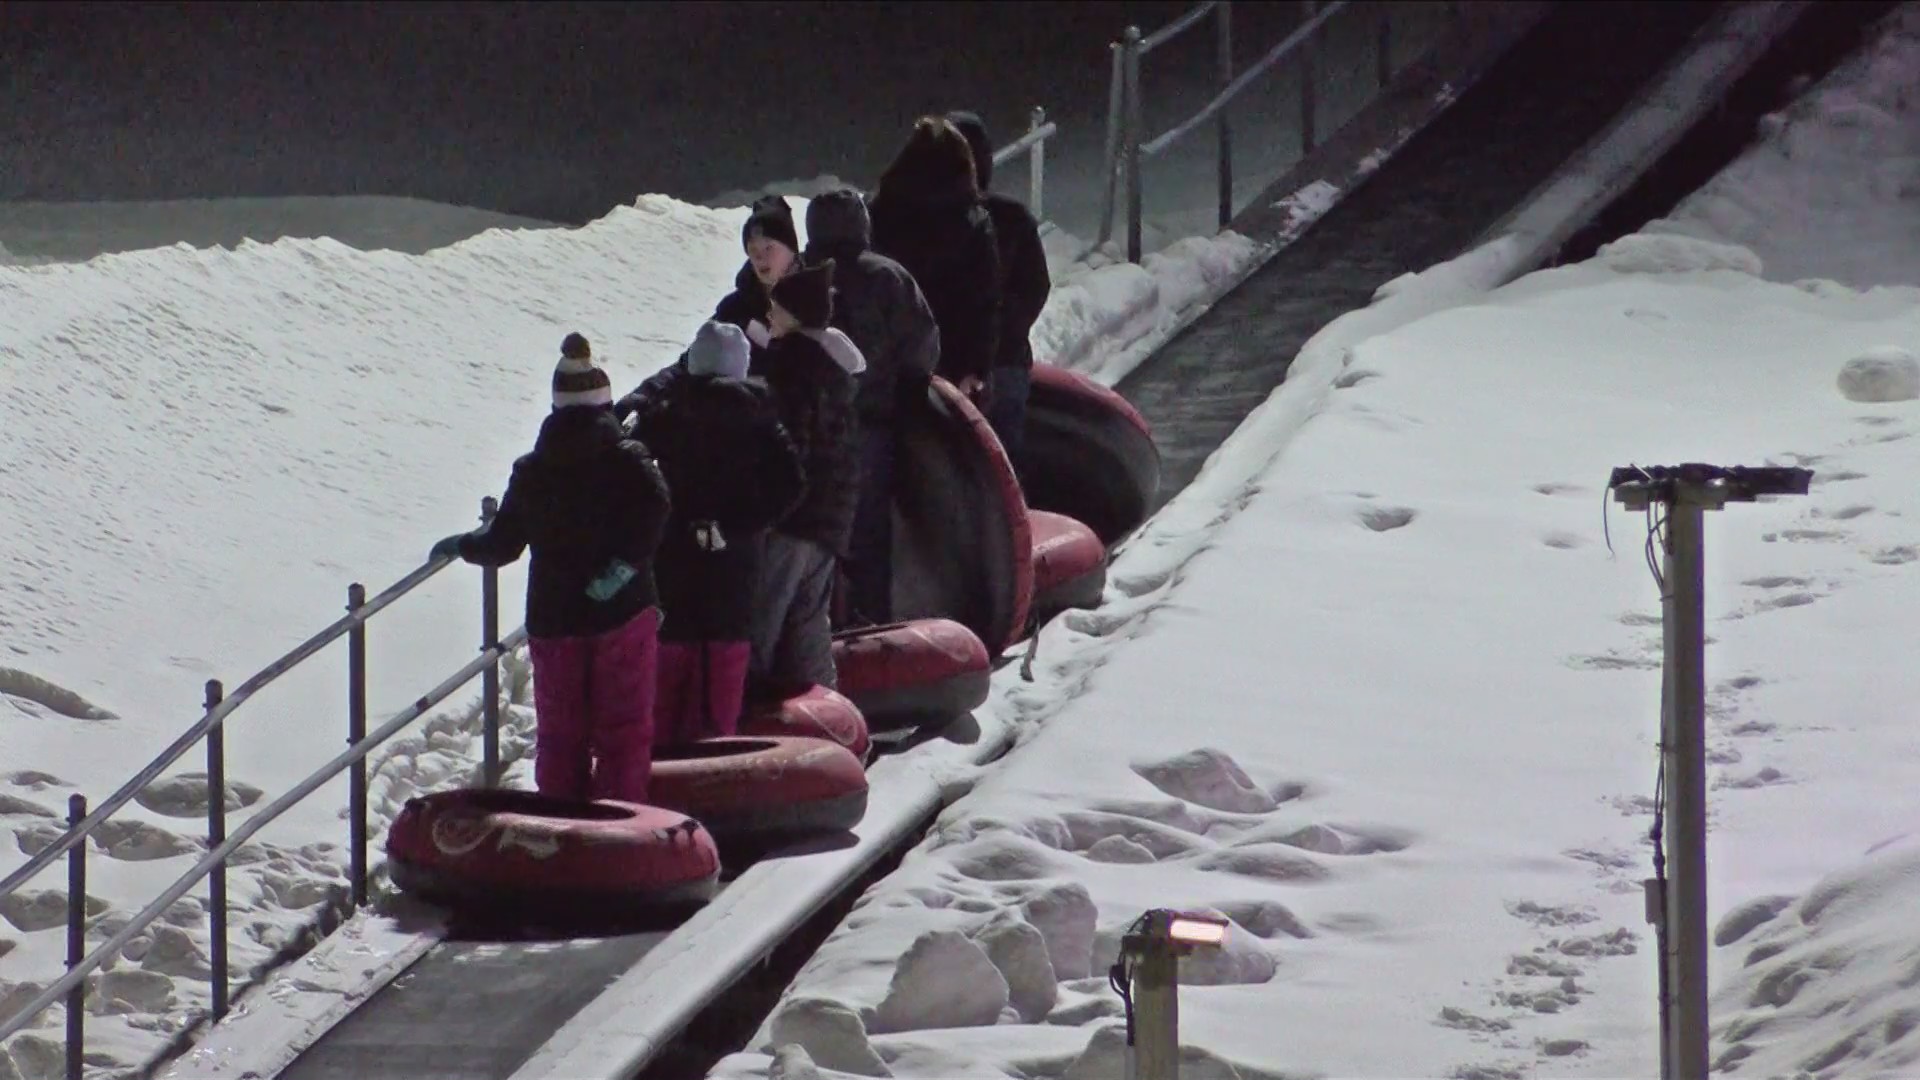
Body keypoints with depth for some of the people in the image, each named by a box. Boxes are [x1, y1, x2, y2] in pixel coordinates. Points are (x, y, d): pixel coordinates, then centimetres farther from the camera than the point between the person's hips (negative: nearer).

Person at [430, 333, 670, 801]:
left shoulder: (531, 473, 4)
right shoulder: (630, 463, -6)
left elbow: (502, 543, 11)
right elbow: (653, 511, -26)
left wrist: (462, 545, 29)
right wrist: (626, 563, -23)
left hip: (553, 620, 3)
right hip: (623, 615, -3)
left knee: (560, 733, 12)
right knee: (623, 728, 1)